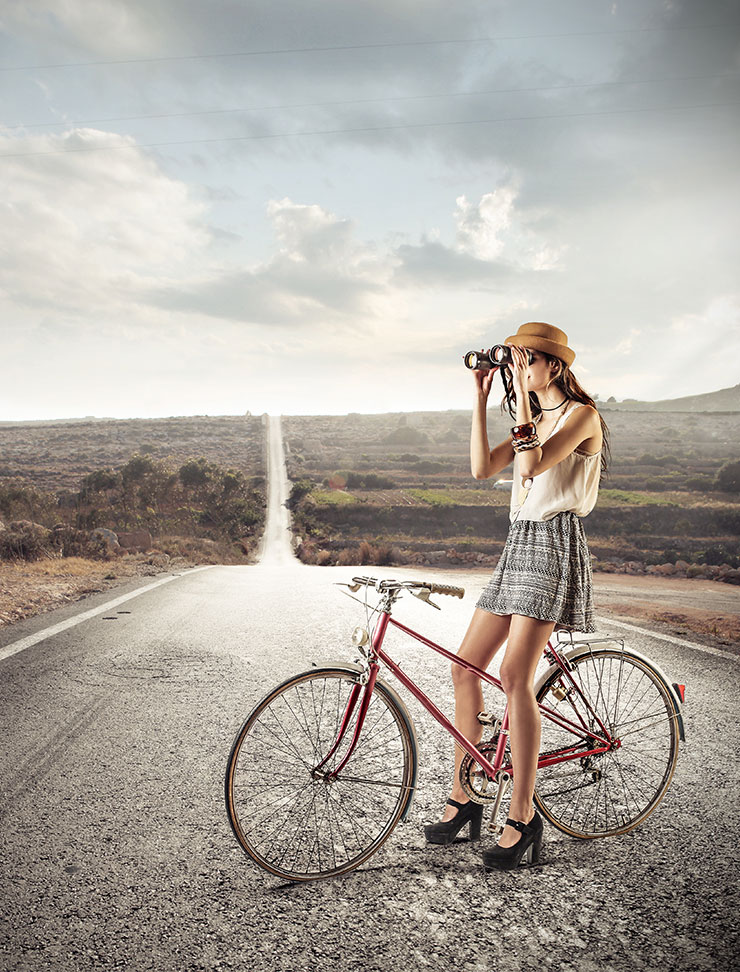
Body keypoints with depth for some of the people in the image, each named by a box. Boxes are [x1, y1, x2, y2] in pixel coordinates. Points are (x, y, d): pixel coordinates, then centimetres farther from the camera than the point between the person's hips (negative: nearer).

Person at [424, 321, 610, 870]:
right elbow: (482, 468, 7)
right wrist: (482, 398, 6)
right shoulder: (535, 420, 20)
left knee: (515, 675, -17)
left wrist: (523, 395, -14)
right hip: (520, 543, 8)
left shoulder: (582, 414, -5)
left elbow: (531, 465, -21)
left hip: (555, 544, -8)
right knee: (464, 666, 4)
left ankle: (523, 815, -5)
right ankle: (463, 798, 15)